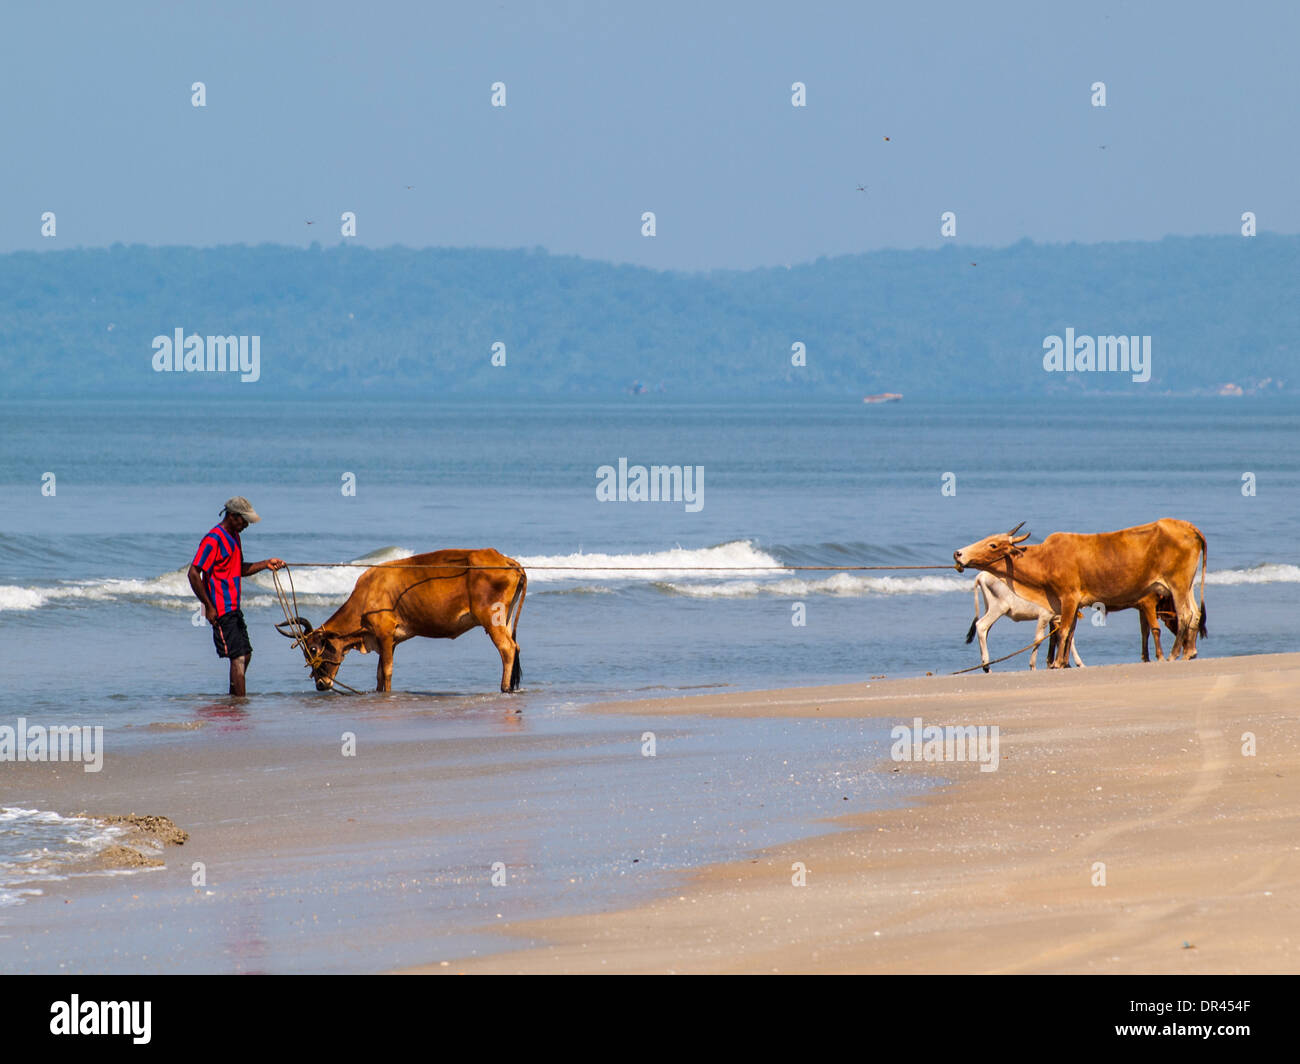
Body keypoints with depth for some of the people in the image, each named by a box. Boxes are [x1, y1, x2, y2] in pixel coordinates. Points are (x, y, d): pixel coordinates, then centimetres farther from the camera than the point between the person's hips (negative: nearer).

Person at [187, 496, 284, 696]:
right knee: (238, 657, -12)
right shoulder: (213, 540, -16)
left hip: (233, 608, 10)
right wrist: (209, 607, -20)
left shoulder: (234, 537, 15)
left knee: (245, 654, 14)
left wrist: (266, 564, 13)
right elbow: (193, 574, -21)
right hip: (220, 611, -10)